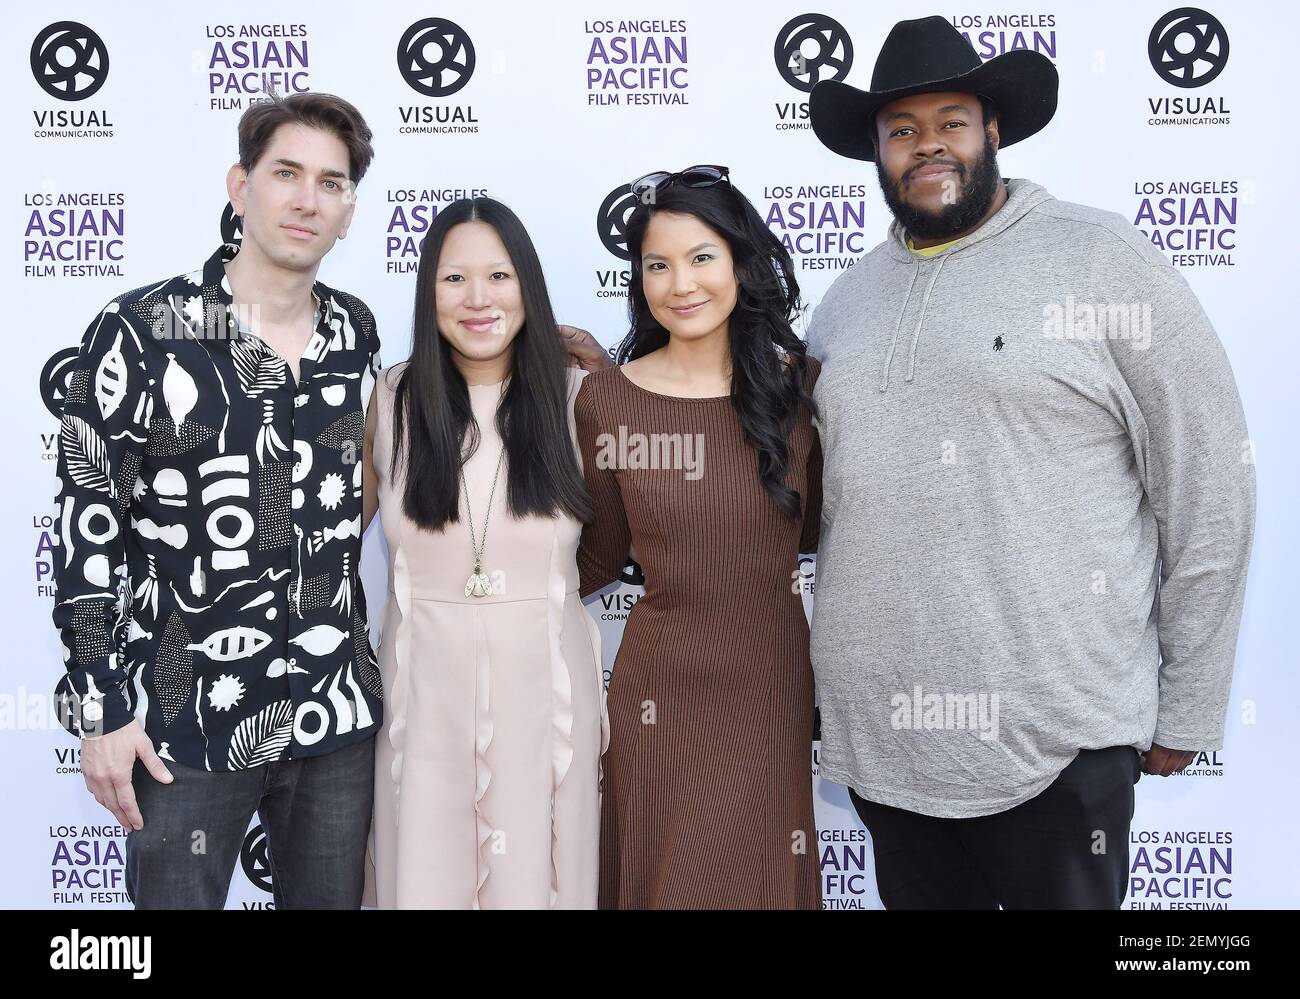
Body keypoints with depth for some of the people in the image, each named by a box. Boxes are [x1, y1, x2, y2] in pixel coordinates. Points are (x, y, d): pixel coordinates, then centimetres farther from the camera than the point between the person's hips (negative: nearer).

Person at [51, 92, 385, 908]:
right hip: (185, 721, -4)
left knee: (331, 898, 16)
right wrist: (101, 709, -9)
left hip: (337, 716, 4)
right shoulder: (141, 330, -8)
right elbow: (89, 525, -7)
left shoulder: (356, 333, 4)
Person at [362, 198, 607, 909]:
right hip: (423, 691, 1)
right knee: (426, 876, 11)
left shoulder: (573, 393, -3)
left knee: (532, 878, 11)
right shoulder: (394, 396, -1)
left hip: (542, 684, 0)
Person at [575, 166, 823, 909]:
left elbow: (814, 528, 6)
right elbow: (601, 556, 3)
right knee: (661, 880, 16)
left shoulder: (799, 383, -4)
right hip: (662, 689, 0)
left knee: (765, 879, 17)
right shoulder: (607, 399, -6)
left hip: (773, 681, 1)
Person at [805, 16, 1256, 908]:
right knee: (918, 899, 18)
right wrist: (835, 684, 9)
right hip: (881, 733, 5)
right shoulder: (846, 302, 10)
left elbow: (1210, 487, -4)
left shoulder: (1101, 260, -4)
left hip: (1054, 735, -4)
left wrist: (1188, 707, -3)